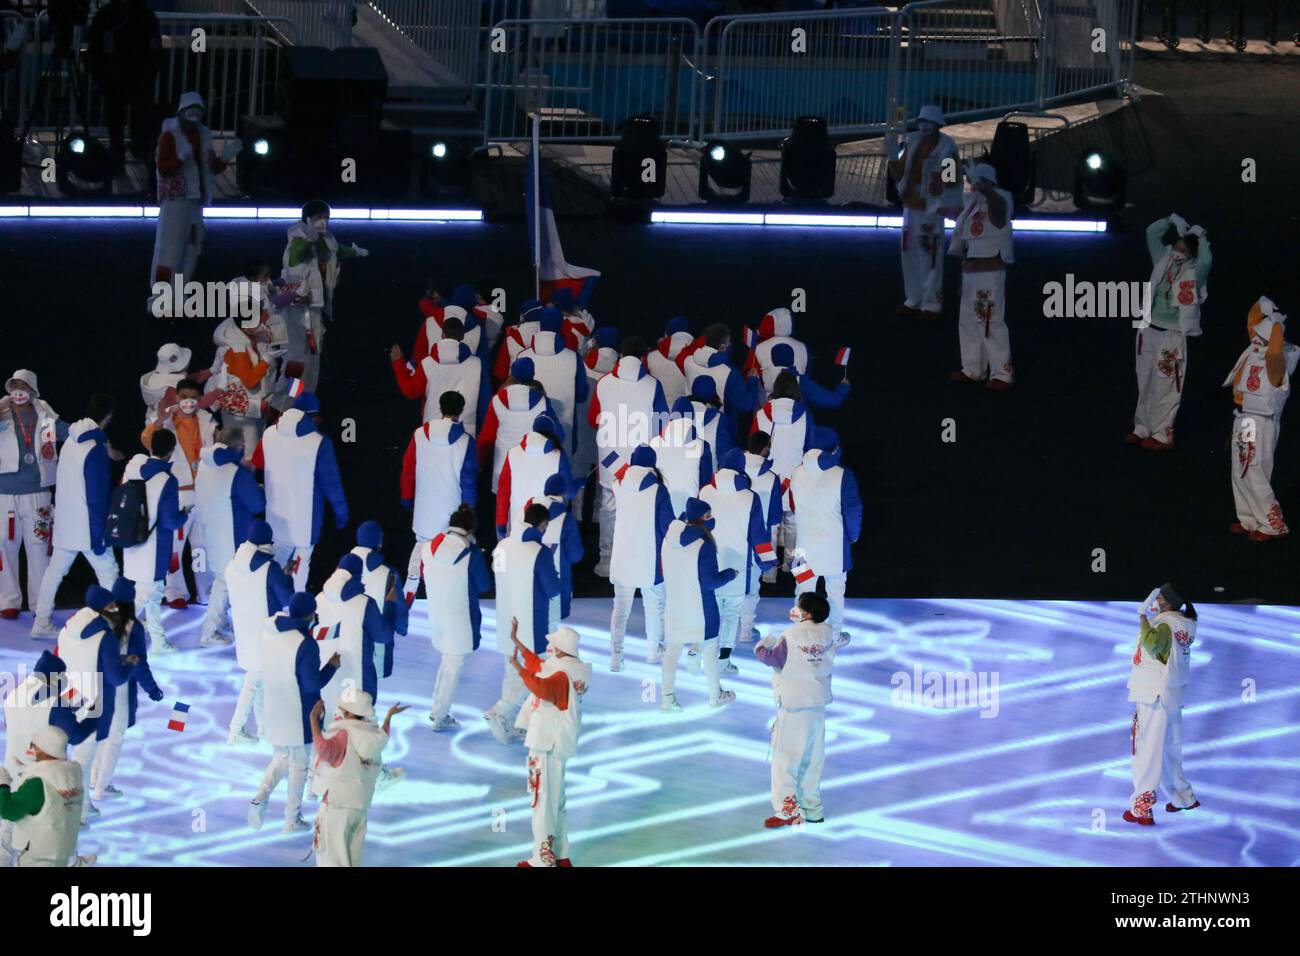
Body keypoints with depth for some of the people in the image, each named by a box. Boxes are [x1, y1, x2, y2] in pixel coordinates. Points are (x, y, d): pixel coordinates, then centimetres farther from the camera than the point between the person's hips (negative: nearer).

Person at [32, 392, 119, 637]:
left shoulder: (70, 441, 5)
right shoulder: (97, 450, -19)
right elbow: (97, 496, -19)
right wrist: (98, 536, -16)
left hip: (64, 523, 7)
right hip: (86, 526, -7)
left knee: (54, 571, 12)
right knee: (108, 573, 1)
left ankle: (42, 623, 15)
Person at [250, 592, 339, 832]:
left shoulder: (268, 630, -6)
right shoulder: (306, 645, -27)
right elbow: (313, 684, -24)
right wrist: (332, 666, -8)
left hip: (273, 711, 6)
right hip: (298, 715, -6)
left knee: (282, 757, 24)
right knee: (299, 764, 13)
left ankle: (260, 798, 2)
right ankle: (292, 819, 23)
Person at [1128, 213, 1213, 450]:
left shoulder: (1195, 271, -9)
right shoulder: (1163, 260, 6)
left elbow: (1205, 261, -30)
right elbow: (1152, 232, 6)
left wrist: (1201, 238, -17)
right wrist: (1173, 221, -1)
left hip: (1173, 335, -6)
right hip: (1149, 329, 6)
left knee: (1165, 387, -3)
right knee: (1145, 382, 13)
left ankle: (1162, 435, 4)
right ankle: (1142, 428, 24)